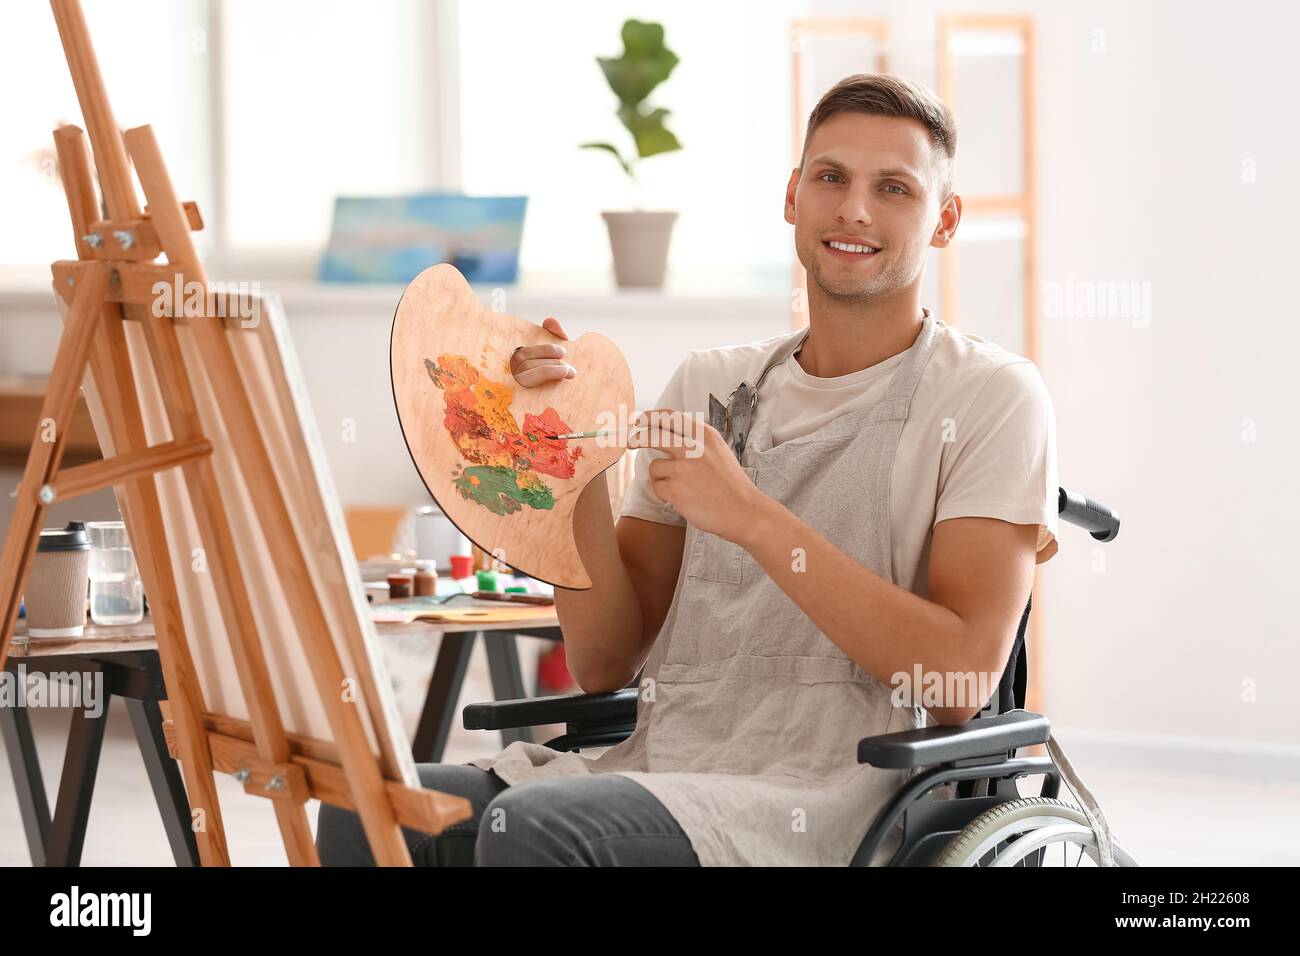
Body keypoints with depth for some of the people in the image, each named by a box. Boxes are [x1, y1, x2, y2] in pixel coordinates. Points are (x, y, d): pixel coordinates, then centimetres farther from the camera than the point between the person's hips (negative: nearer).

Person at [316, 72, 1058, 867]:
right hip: (660, 767, 5)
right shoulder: (712, 385, 17)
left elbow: (962, 679, -12)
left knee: (534, 825, -30)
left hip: (823, 802, -5)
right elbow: (603, 664, 13)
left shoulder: (990, 397, 2)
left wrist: (752, 518, -15)